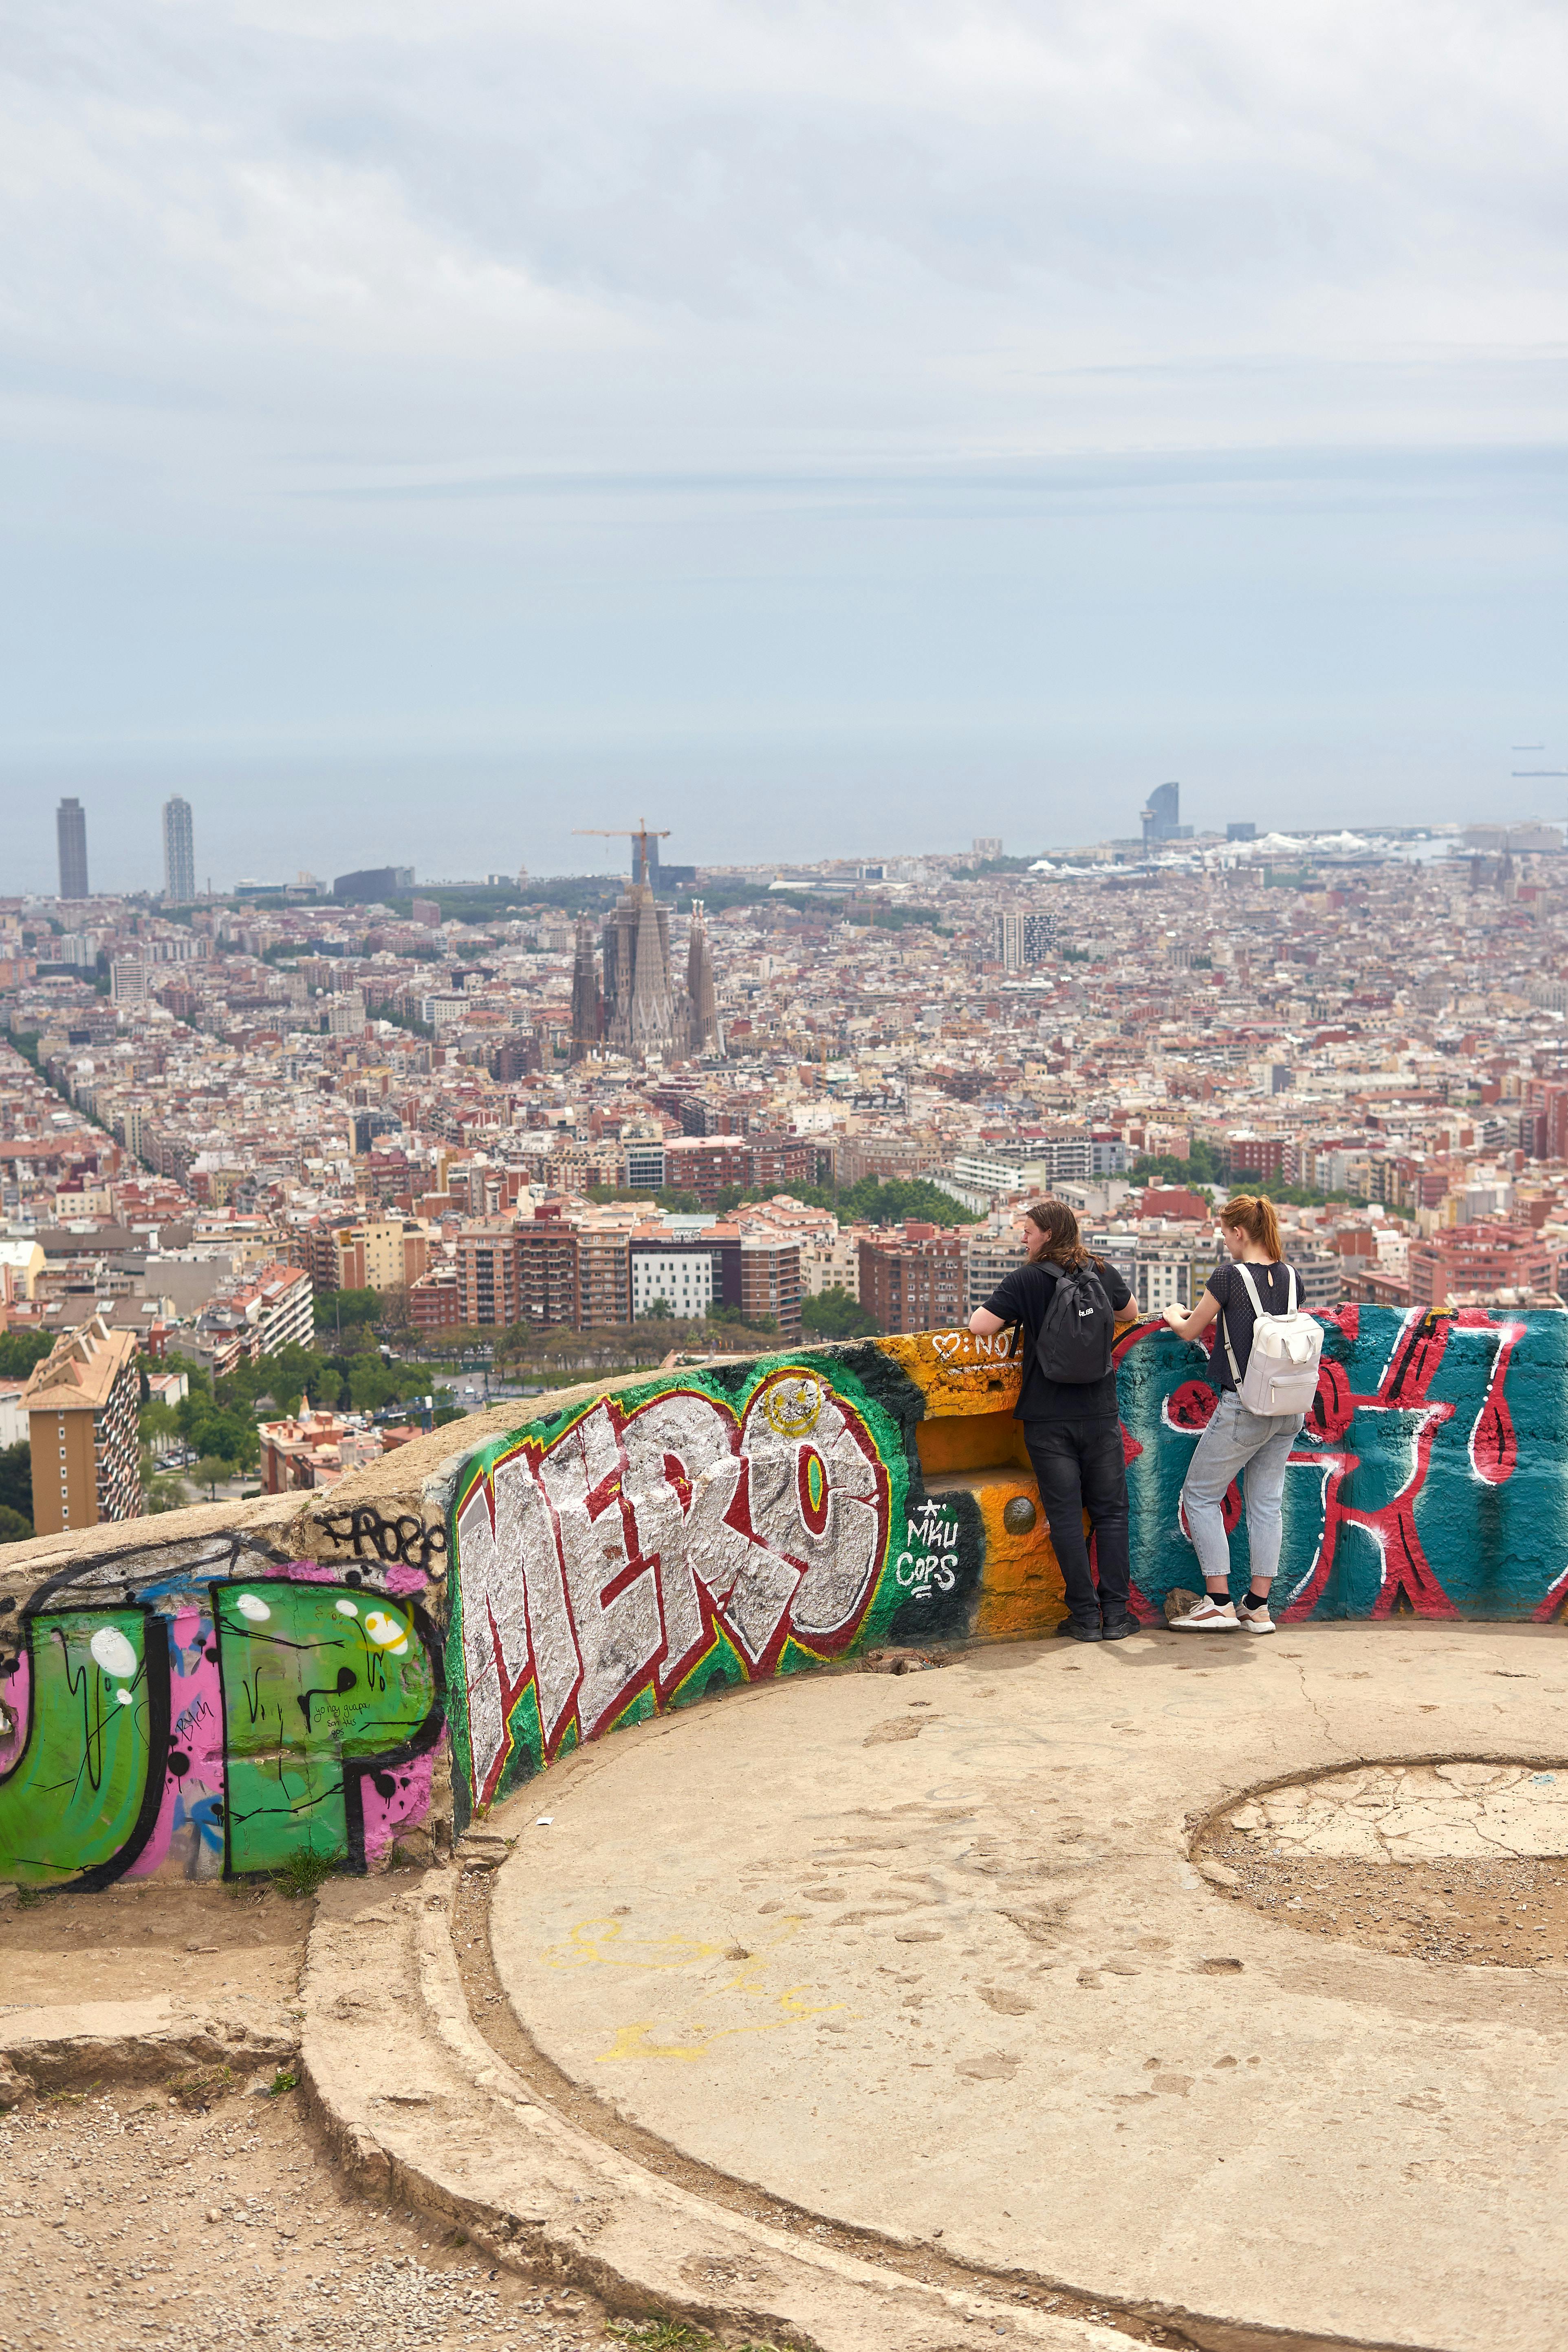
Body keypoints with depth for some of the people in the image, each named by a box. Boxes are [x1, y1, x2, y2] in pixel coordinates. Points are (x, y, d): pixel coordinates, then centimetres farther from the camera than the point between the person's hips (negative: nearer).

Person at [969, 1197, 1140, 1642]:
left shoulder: (1024, 1281, -8)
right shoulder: (1103, 1274, 4)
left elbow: (980, 1325, -13)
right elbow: (1130, 1315, 23)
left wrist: (982, 1308, 8)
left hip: (1048, 1419, -3)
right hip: (1099, 1415, 3)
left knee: (1065, 1515, 1)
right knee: (1111, 1512, 9)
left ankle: (1085, 1617, 1)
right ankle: (1116, 1614, 7)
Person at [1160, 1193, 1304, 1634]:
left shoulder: (1229, 1277, -14)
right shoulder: (1291, 1278, 4)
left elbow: (1190, 1332, -2)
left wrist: (1174, 1316, 21)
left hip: (1243, 1408, -6)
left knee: (1200, 1495, 7)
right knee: (1266, 1502, 12)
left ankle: (1220, 1604, 4)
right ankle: (1258, 1608, 13)